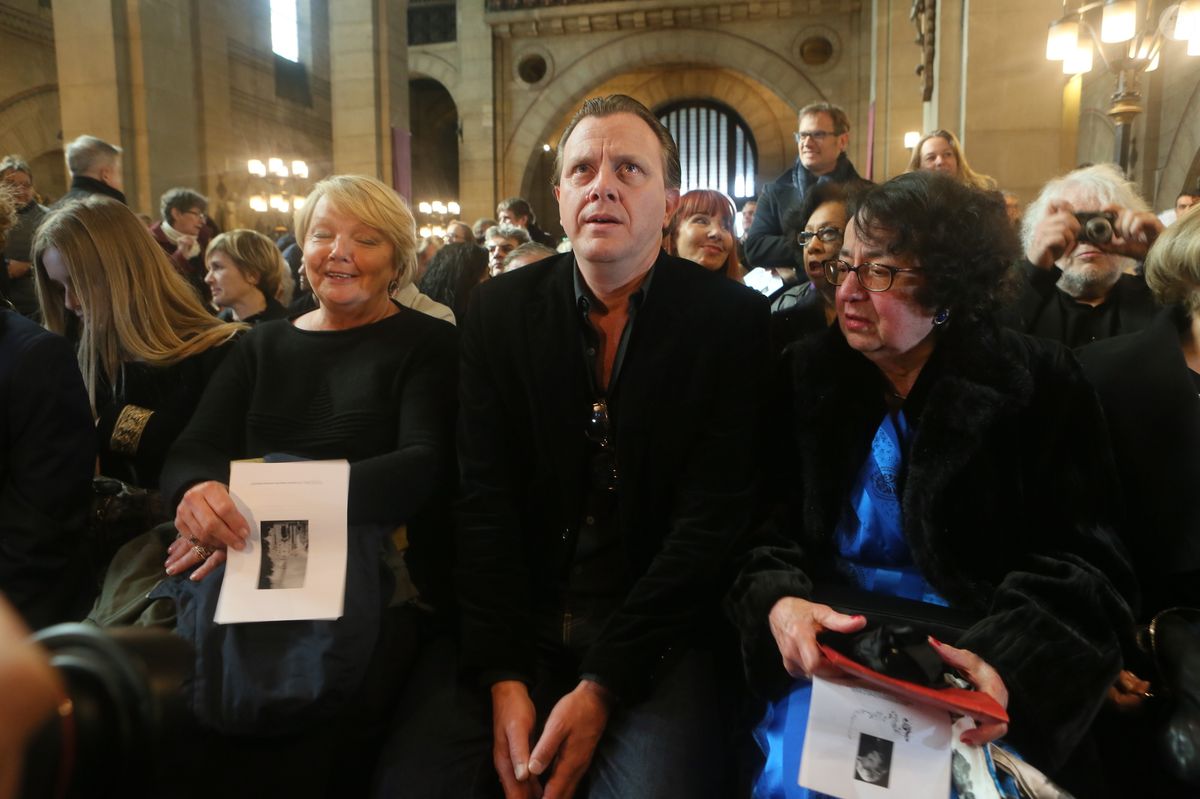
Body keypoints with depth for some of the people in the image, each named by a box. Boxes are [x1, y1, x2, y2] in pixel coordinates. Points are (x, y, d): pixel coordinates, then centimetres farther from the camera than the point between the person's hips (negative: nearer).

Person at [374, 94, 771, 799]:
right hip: (512, 620, 2)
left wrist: (602, 686, -15)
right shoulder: (500, 310, 2)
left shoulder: (733, 320, -5)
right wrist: (503, 677, -12)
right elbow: (484, 498, -2)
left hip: (651, 633, -1)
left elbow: (712, 517, -9)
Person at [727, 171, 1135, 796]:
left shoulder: (1038, 386, -1)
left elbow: (1079, 561, -5)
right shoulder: (808, 372, 2)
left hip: (973, 656, 0)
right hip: (834, 647, 1)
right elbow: (761, 526, -1)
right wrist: (776, 601, -23)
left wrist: (1006, 659, -23)